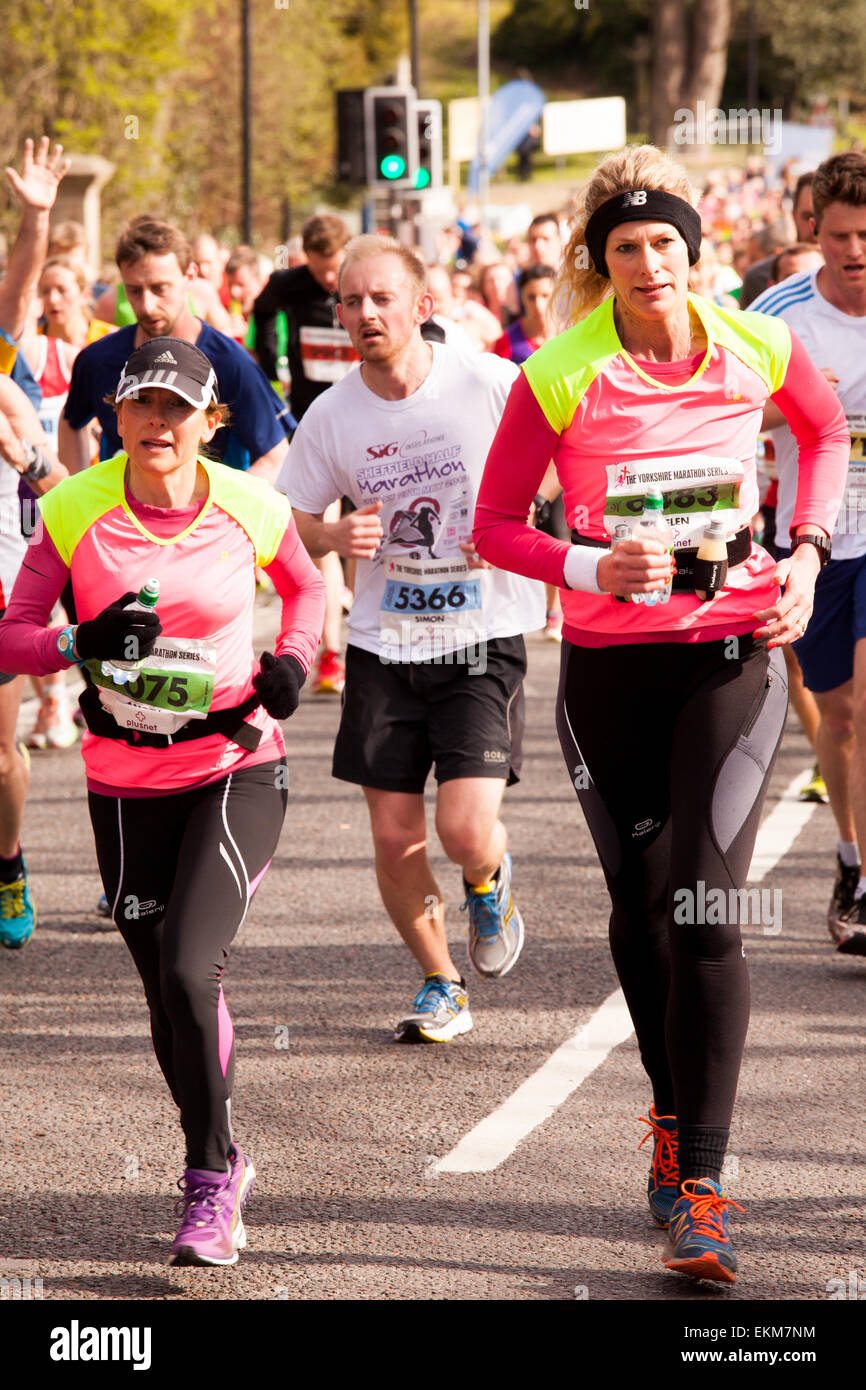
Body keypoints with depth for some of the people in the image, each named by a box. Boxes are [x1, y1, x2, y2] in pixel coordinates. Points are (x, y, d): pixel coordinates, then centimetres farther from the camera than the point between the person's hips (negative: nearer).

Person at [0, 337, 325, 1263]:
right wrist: (82, 644, -24)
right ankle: (222, 1167, 32)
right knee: (168, 995, 8)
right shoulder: (76, 511, -7)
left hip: (235, 769, -2)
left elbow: (304, 586, 15)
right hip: (126, 783, 2)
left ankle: (209, 1181, -3)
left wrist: (291, 661, -4)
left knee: (187, 971, -19)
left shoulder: (251, 508, -6)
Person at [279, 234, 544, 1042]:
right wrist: (335, 536, -12)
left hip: (482, 640, -3)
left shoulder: (491, 385, -11)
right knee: (394, 840, 2)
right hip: (383, 645, 3)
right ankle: (439, 984, 26)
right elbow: (290, 526, 10)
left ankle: (490, 882, 23)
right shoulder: (331, 415, -2)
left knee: (467, 831, -15)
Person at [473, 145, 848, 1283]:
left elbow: (826, 429, 18)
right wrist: (592, 568, -20)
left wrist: (805, 556, 5)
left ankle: (700, 1189, -12)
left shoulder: (758, 351, -4)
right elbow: (495, 526, -3)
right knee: (641, 909, 12)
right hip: (610, 662, 1)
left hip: (734, 652, -1)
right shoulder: (559, 376, -9)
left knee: (706, 913, -13)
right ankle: (672, 1114, 38)